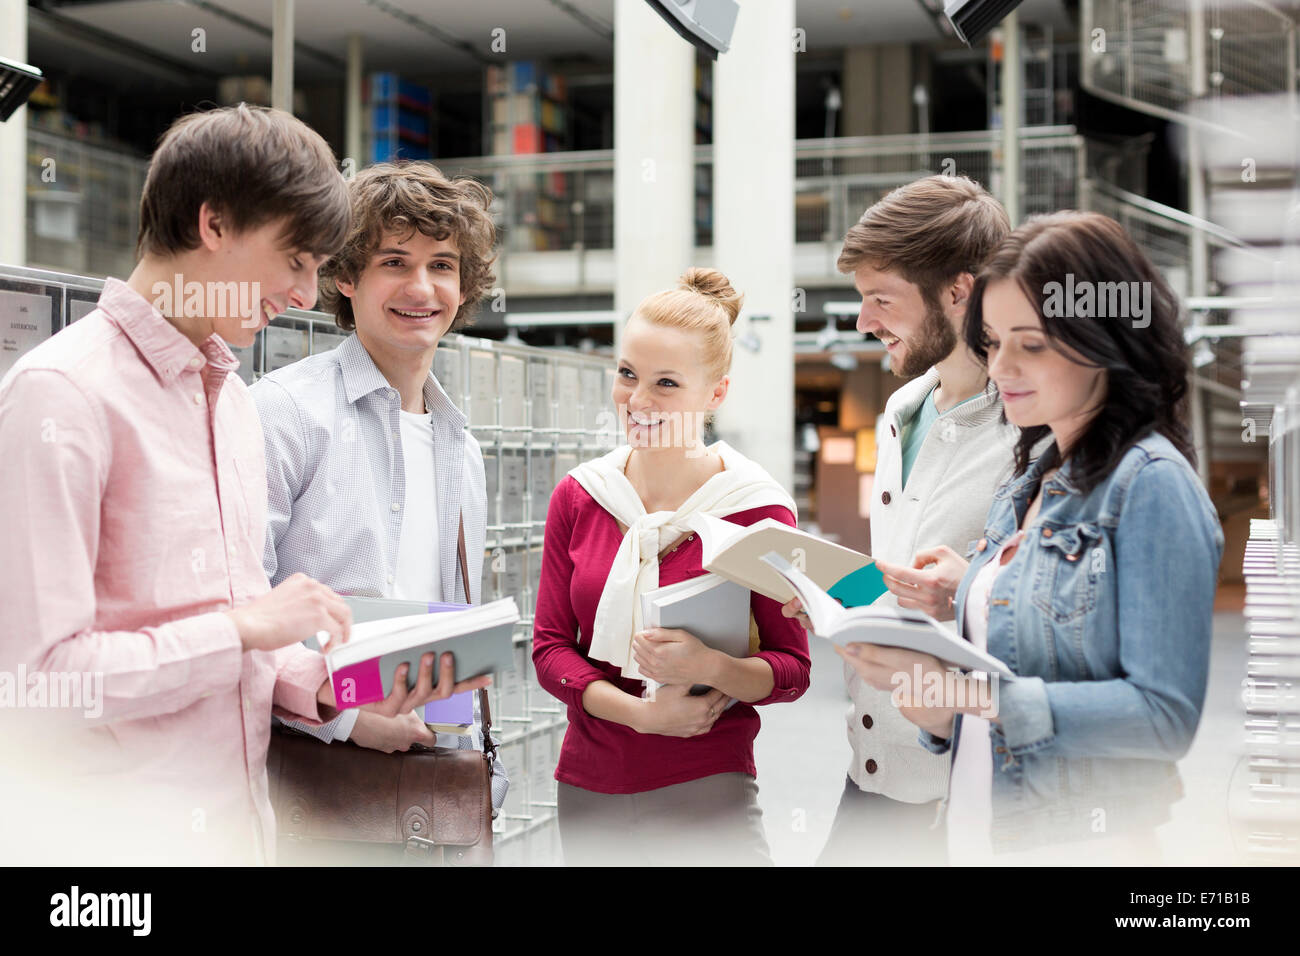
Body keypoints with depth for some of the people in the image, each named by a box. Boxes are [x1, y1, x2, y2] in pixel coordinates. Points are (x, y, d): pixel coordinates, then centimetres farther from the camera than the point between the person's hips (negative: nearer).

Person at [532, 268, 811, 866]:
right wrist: (639, 712, -12)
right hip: (588, 789, 3)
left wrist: (710, 667, -23)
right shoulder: (577, 498, 4)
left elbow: (793, 670, -4)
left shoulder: (758, 511, -6)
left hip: (706, 795, -3)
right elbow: (549, 646, 3)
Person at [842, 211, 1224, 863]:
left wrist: (970, 691, -24)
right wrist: (938, 713, -7)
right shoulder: (1026, 486, 9)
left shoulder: (1149, 483, -14)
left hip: (1085, 845, -7)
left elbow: (1166, 714, -20)